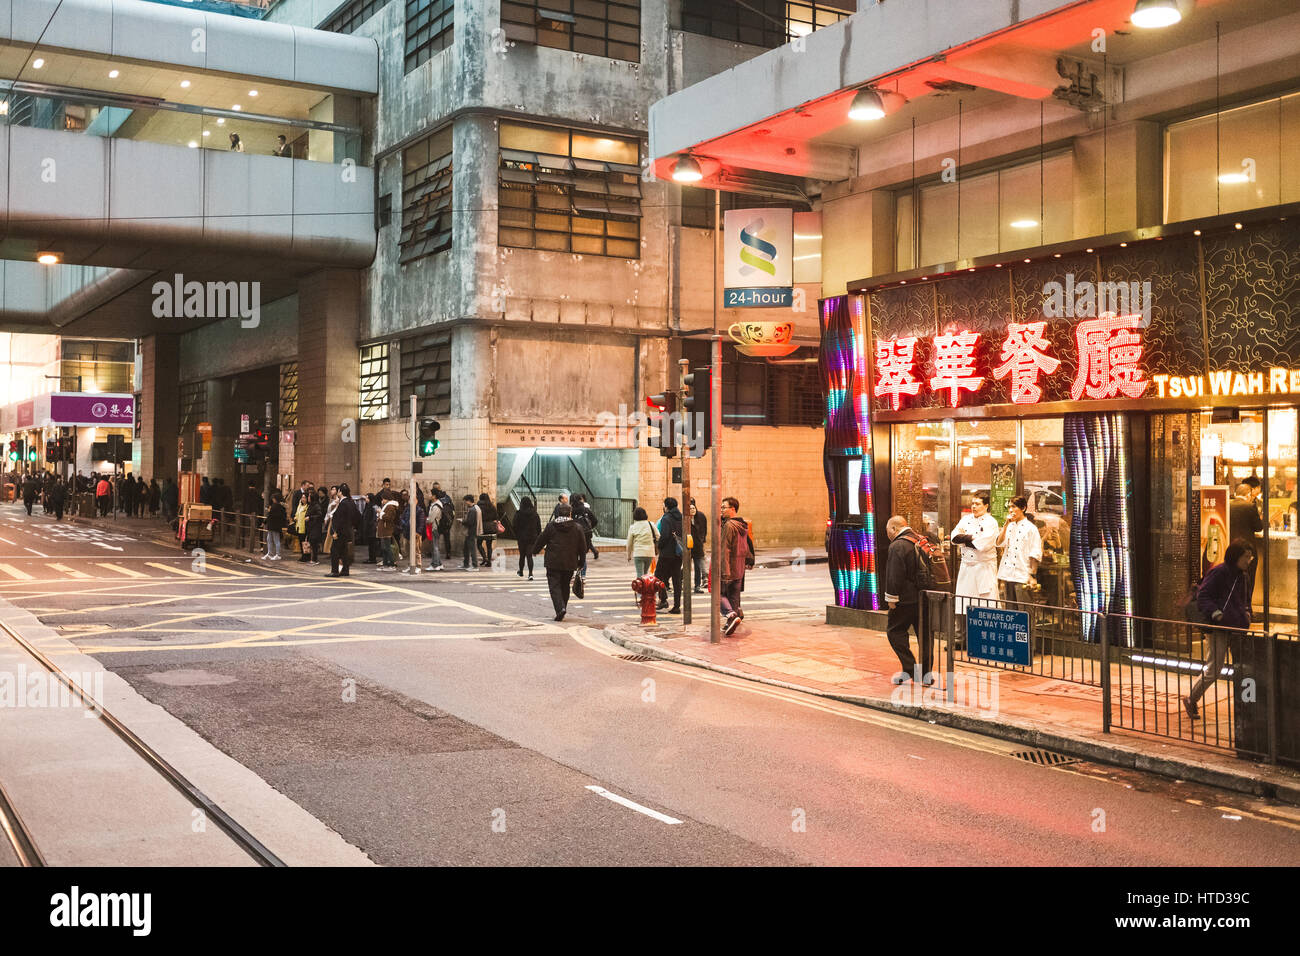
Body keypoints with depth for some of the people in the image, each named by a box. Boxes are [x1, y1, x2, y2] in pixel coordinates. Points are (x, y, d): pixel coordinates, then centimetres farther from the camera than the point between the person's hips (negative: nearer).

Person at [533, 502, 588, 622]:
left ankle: (560, 608, -21)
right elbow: (583, 547, 4)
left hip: (553, 563, -3)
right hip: (570, 563, 3)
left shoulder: (551, 526, -4)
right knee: (565, 586, 16)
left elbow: (541, 540, 5)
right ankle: (562, 608, 21)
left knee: (554, 586, -2)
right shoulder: (577, 528, 1)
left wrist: (535, 550, 25)